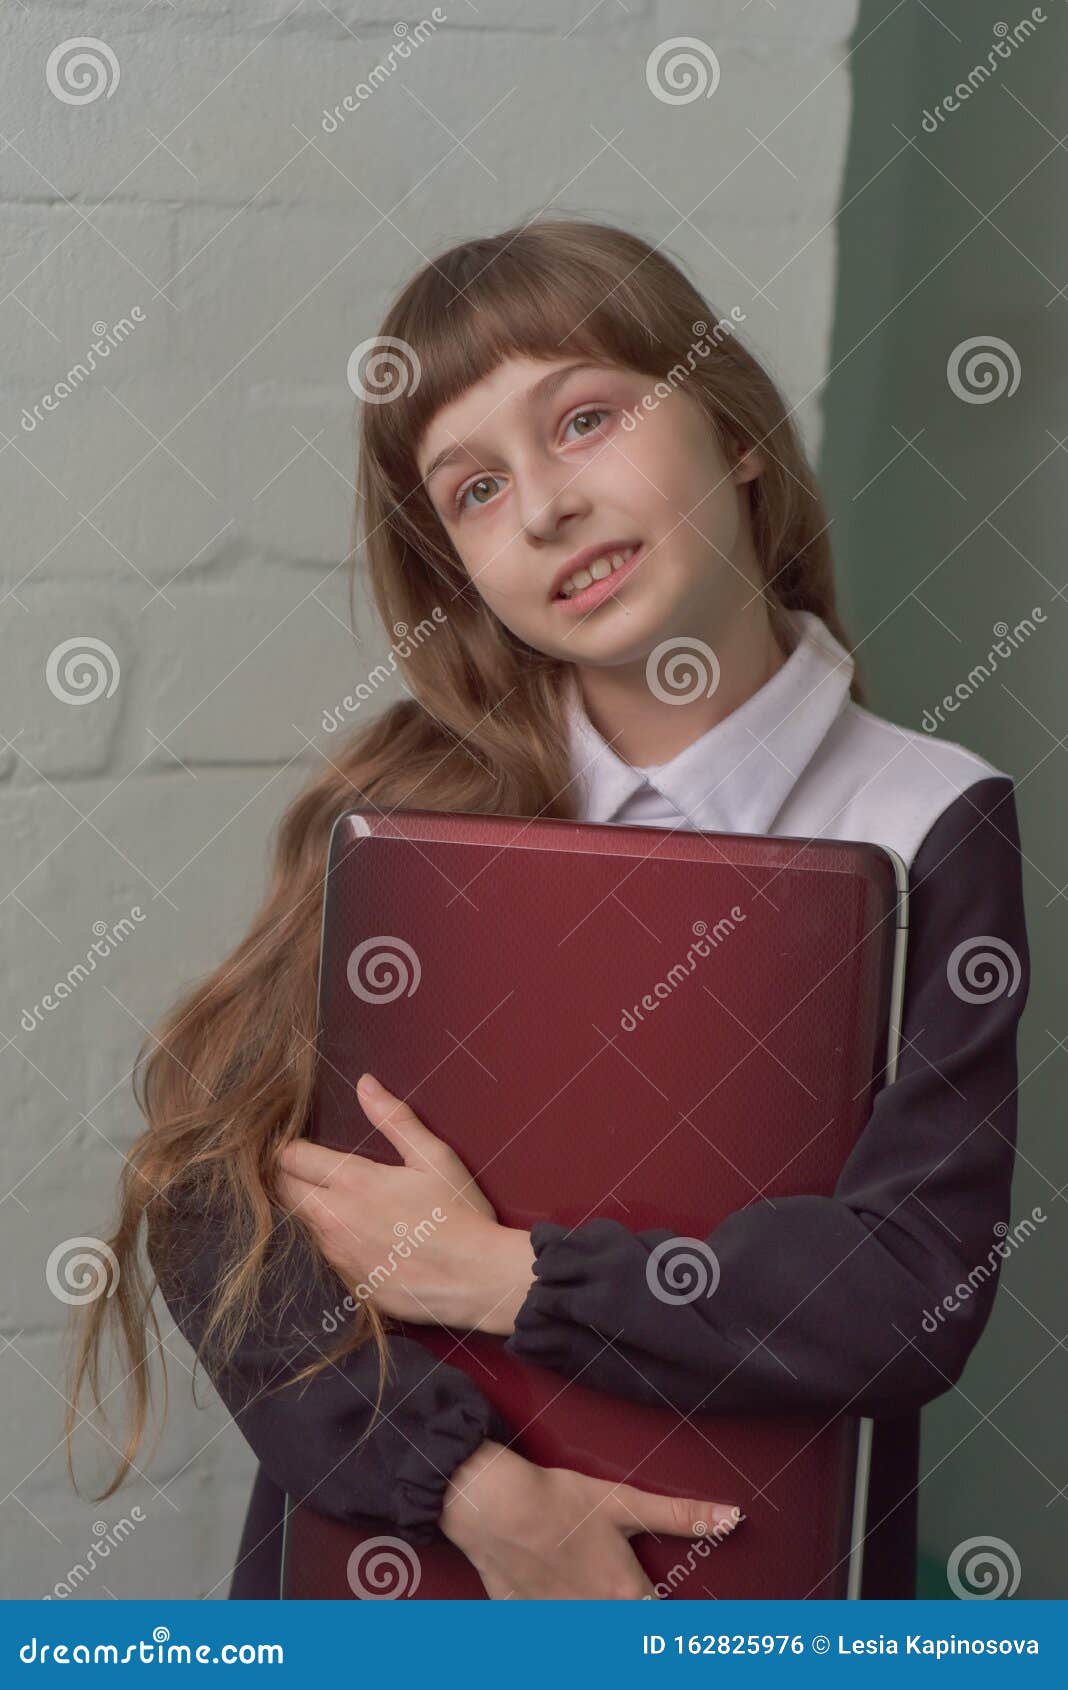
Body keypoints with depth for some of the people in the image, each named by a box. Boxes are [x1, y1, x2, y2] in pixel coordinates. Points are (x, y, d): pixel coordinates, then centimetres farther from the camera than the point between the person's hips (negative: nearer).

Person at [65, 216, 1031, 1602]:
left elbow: (913, 1296, -19)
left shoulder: (934, 826, -11)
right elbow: (208, 1181, -12)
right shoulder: (412, 798, -7)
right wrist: (474, 1484, -24)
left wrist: (498, 1275, -18)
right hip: (381, 1548, 1)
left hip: (749, 1579, -1)